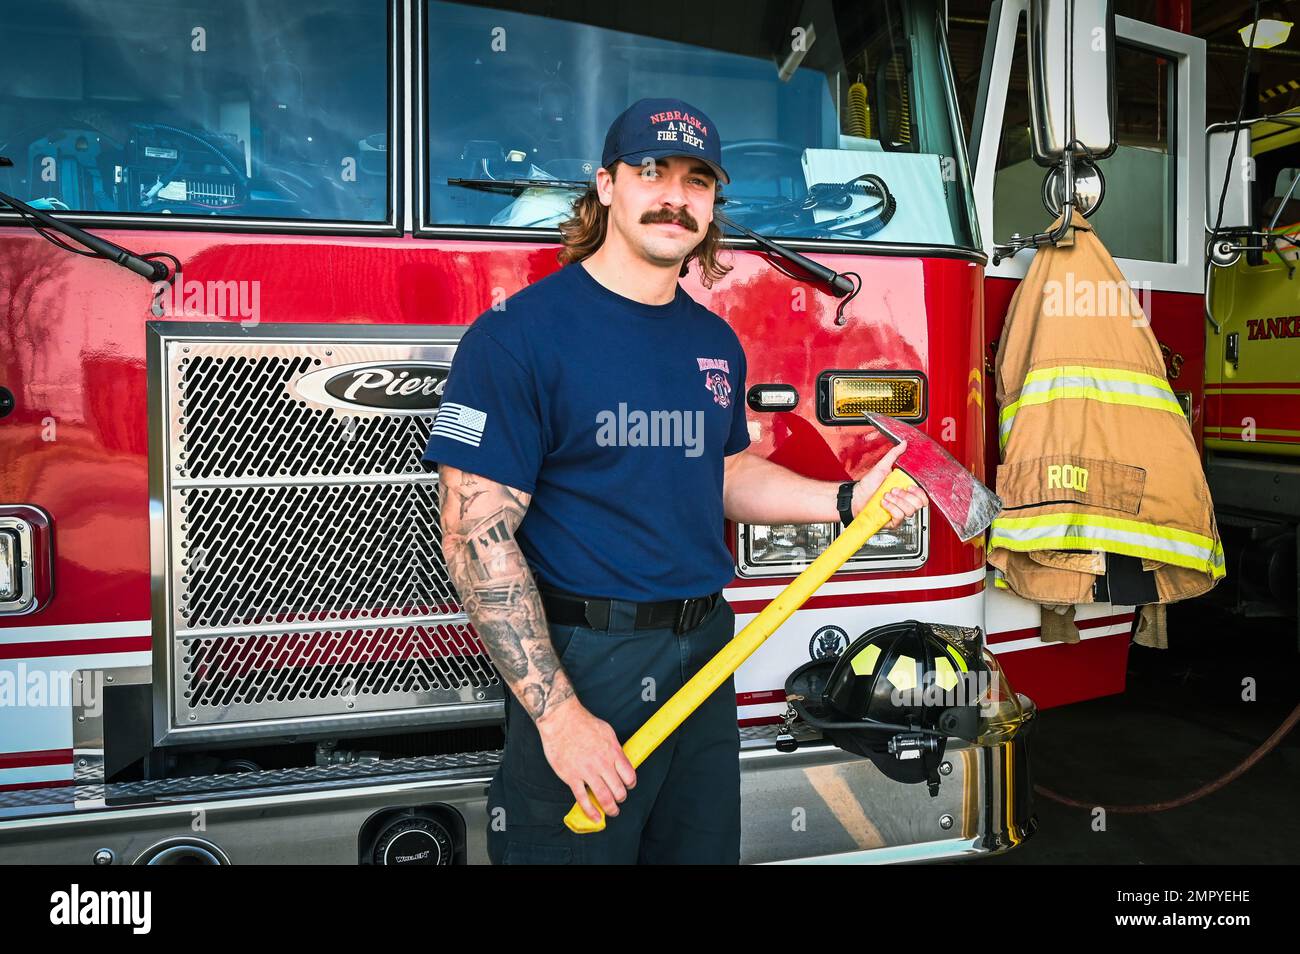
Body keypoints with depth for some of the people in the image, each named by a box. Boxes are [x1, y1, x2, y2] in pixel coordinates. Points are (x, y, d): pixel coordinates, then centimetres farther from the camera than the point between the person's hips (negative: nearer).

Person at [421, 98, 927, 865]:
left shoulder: (716, 341, 8)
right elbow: (478, 536, -17)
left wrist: (847, 500, 3)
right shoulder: (519, 334, -14)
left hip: (706, 651, 7)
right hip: (578, 663, -6)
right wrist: (558, 712, -20)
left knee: (704, 846, 20)